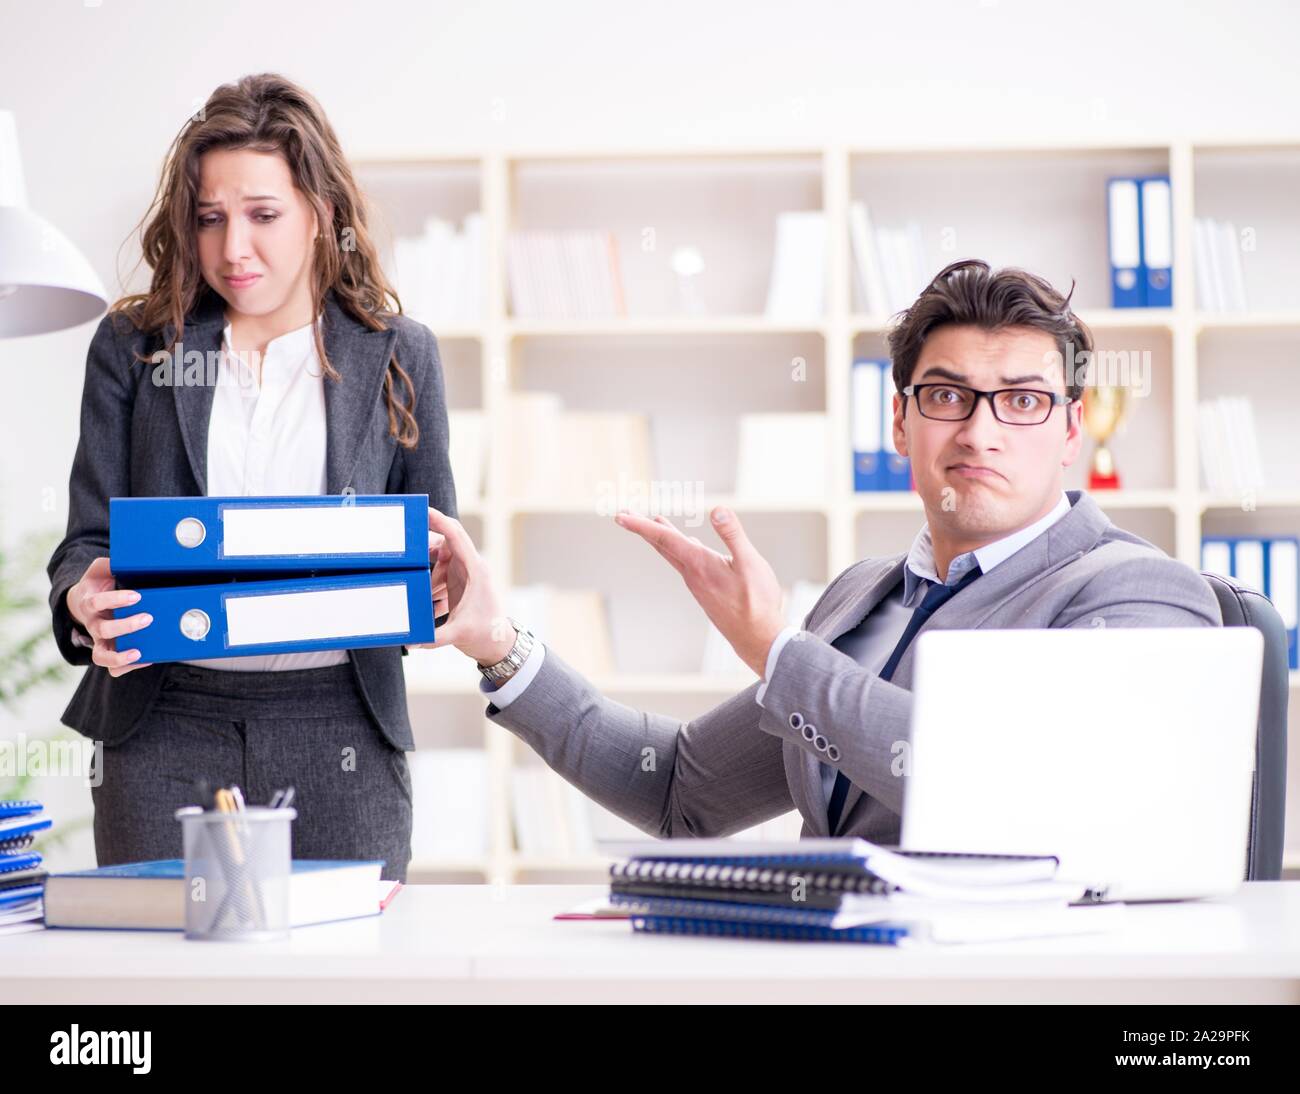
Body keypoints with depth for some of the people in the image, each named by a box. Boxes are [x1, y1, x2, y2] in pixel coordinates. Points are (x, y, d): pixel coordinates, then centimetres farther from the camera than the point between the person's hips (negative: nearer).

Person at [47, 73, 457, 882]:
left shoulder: (399, 357, 6)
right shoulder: (133, 347, 8)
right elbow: (90, 535, 5)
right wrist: (85, 601, -18)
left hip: (339, 725, 0)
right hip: (165, 724, 0)